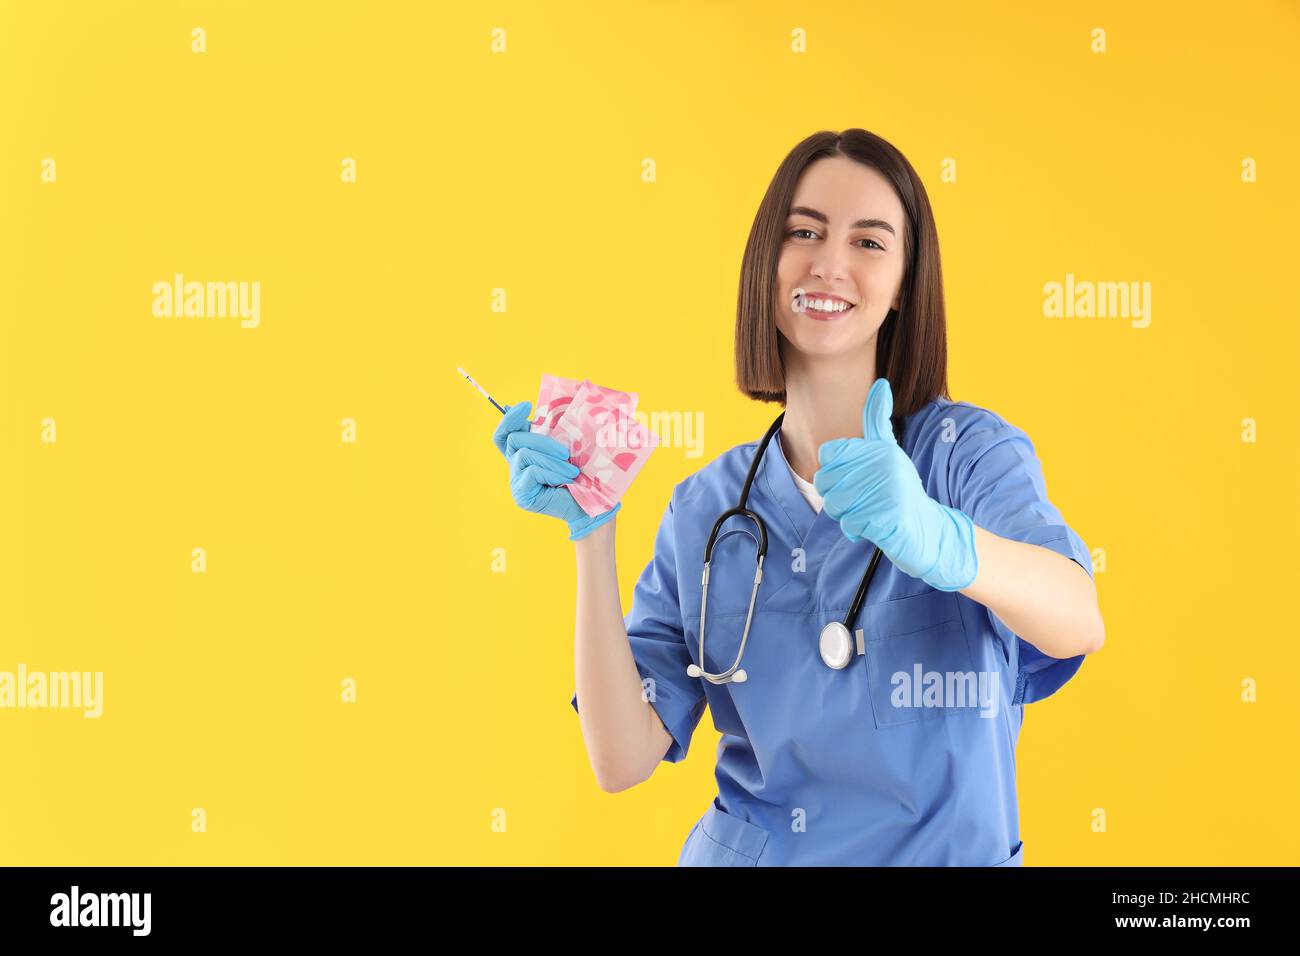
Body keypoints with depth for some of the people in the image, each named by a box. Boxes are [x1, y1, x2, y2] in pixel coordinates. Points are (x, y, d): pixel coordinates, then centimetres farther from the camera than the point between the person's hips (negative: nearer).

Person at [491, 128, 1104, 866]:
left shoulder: (969, 448, -8)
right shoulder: (704, 510, 1)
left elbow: (1079, 623, -26)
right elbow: (623, 757, -7)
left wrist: (937, 541, -43)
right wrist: (592, 534, -16)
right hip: (741, 851, 2)